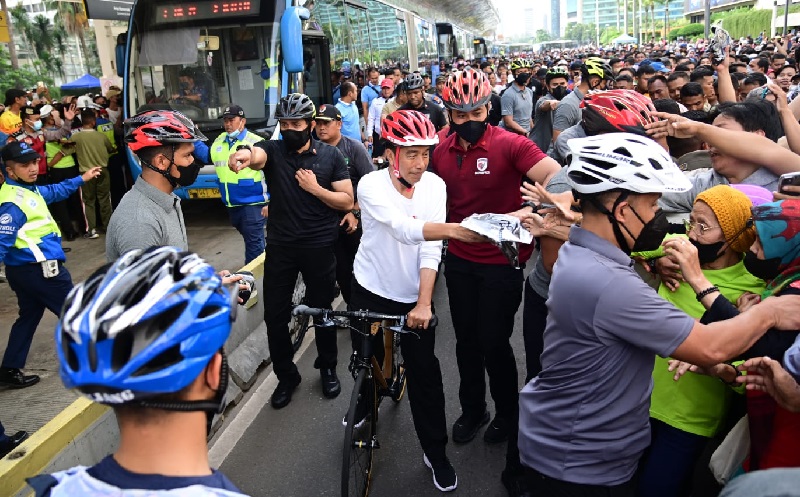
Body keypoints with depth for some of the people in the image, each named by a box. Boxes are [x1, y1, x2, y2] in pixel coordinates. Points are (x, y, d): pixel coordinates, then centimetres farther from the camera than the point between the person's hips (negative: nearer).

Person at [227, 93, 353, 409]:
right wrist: (241, 156, -50)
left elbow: (347, 201, -2)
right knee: (275, 315, 5)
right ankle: (286, 376, 25)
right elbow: (254, 155, -27)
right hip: (280, 246, 1)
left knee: (322, 311, 12)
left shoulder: (330, 155, 0)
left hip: (319, 247, -1)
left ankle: (328, 368, 34)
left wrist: (316, 189, -16)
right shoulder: (273, 150, -1)